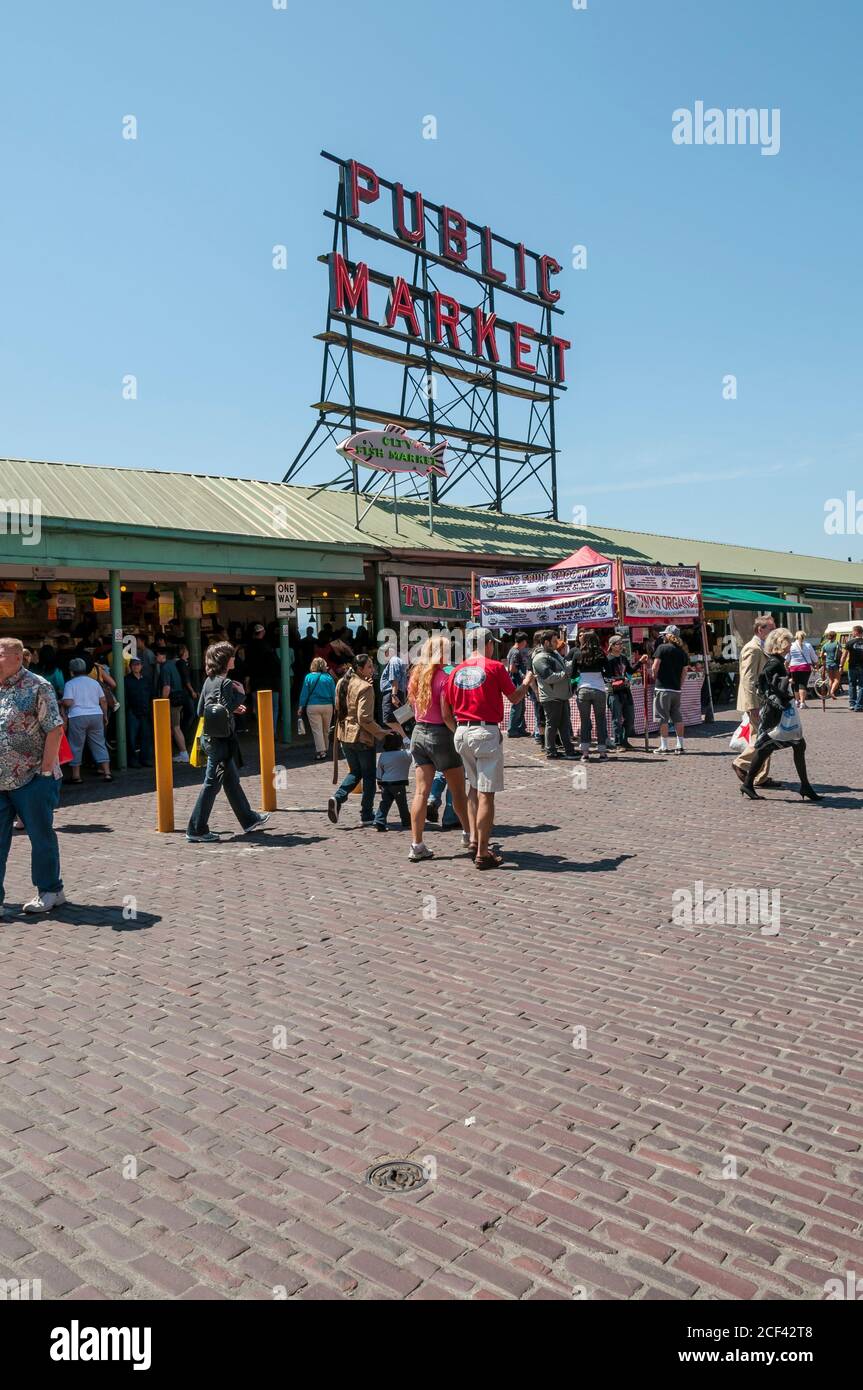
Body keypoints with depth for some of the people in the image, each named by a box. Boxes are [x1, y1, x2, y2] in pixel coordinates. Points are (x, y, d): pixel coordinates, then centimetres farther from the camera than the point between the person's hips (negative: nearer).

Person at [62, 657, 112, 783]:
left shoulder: (70, 684, -1)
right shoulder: (94, 682, 13)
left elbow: (68, 702, -12)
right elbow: (103, 701, 12)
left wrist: (61, 704, 9)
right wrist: (105, 716, 20)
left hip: (77, 717, -4)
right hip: (96, 715, 4)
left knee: (76, 746, 5)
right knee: (99, 744, 7)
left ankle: (76, 776, 9)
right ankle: (107, 773, 2)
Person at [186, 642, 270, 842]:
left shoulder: (209, 681, 9)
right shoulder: (226, 683, -16)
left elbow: (200, 710, 12)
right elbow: (226, 712, -23)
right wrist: (239, 694, -12)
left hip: (209, 737, 9)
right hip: (220, 740, -9)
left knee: (232, 780, 18)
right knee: (212, 783, -3)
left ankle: (249, 820, 31)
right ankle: (196, 830, 3)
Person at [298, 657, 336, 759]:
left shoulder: (309, 677, -4)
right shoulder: (329, 677, -1)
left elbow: (304, 693, -3)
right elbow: (334, 694, 2)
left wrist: (301, 707, 2)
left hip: (313, 707, -2)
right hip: (328, 706, 2)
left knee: (317, 730, 1)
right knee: (326, 730, 16)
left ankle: (321, 751, -4)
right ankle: (325, 749, 26)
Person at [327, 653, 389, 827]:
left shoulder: (342, 683, 6)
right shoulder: (365, 687, -18)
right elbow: (364, 718, -21)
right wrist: (381, 732, -14)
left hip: (344, 736, 7)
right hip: (362, 737, -7)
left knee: (355, 771, 21)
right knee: (369, 775, 7)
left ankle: (337, 797, -2)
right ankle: (366, 816, 11)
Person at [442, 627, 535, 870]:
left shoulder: (456, 671, 8)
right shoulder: (495, 667, -5)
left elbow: (445, 711, 8)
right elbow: (514, 698, 5)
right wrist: (527, 682, 24)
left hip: (462, 732, 6)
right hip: (487, 733, -5)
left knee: (474, 787, 23)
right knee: (486, 794, -2)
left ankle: (474, 838, 17)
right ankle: (483, 853, 0)